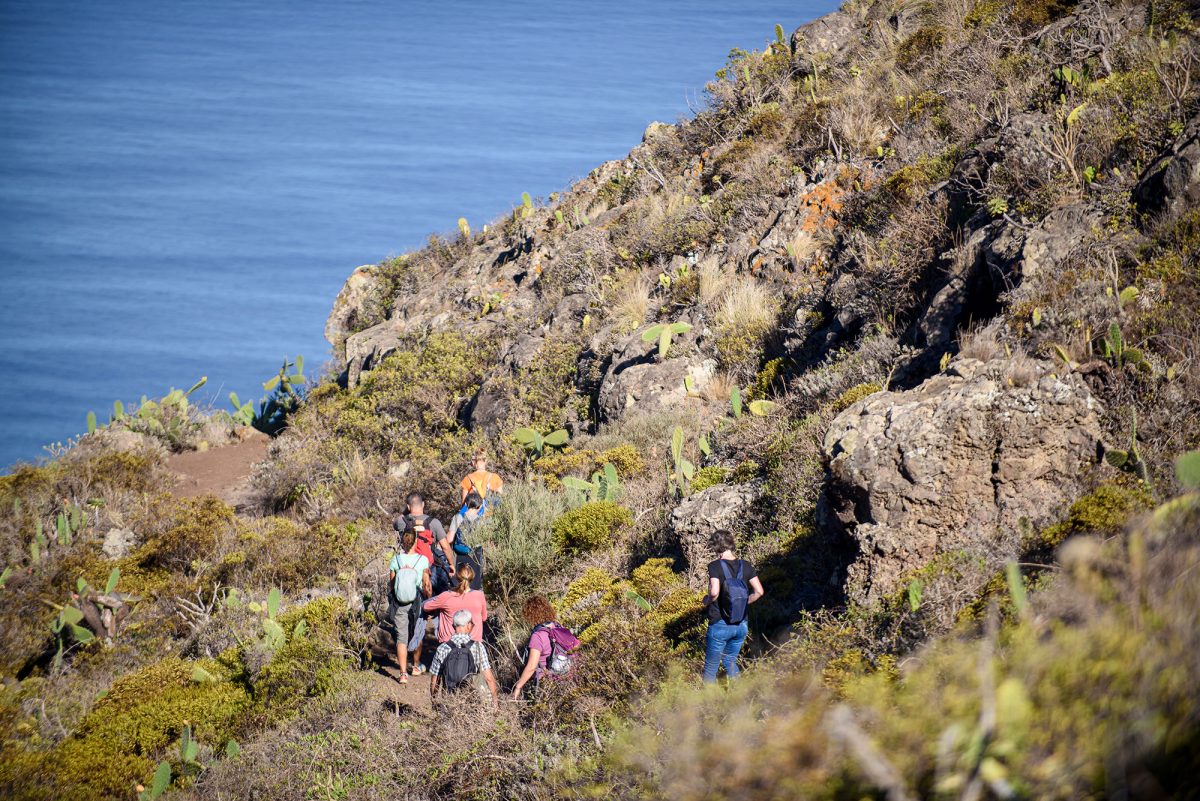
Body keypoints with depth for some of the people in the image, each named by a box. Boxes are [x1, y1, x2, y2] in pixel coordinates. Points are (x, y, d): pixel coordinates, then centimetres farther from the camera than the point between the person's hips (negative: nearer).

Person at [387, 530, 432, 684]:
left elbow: (391, 583, 0)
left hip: (400, 603, 0)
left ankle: (403, 673, -7)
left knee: (401, 637, 2)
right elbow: (426, 585, -7)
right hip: (417, 602, 0)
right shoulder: (422, 560, -11)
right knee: (418, 633, 22)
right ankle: (416, 665, 38)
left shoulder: (396, 560, -7)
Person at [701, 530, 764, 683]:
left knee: (711, 666, 8)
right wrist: (743, 604, 11)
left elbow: (714, 592, -26)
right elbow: (758, 591, -1)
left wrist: (707, 600, -6)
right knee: (730, 661, 23)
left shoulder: (715, 566, -13)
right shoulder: (745, 566, 1)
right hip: (741, 625, 5)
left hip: (720, 624, -5)